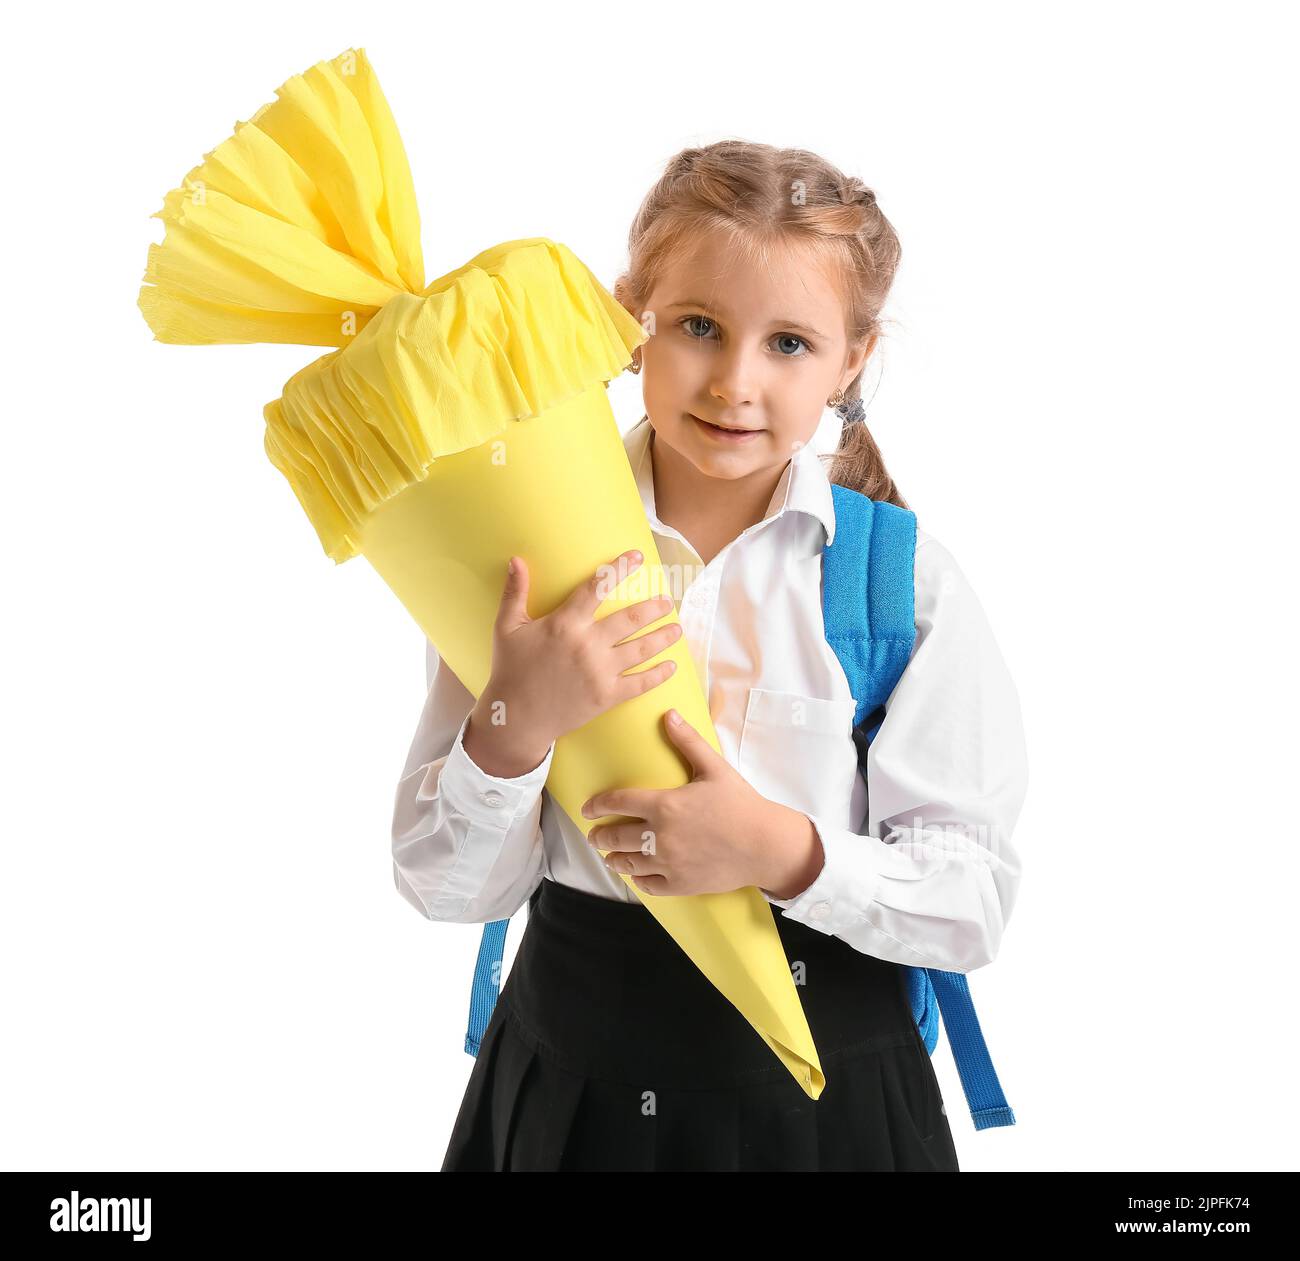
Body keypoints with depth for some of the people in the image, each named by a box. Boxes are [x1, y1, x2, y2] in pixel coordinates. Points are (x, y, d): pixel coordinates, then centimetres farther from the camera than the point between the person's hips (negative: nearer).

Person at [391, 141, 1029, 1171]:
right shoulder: (531, 554, -9)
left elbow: (977, 902, -10)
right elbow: (448, 889, -9)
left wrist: (784, 851, -25)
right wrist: (515, 722, -26)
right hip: (573, 1077, 1)